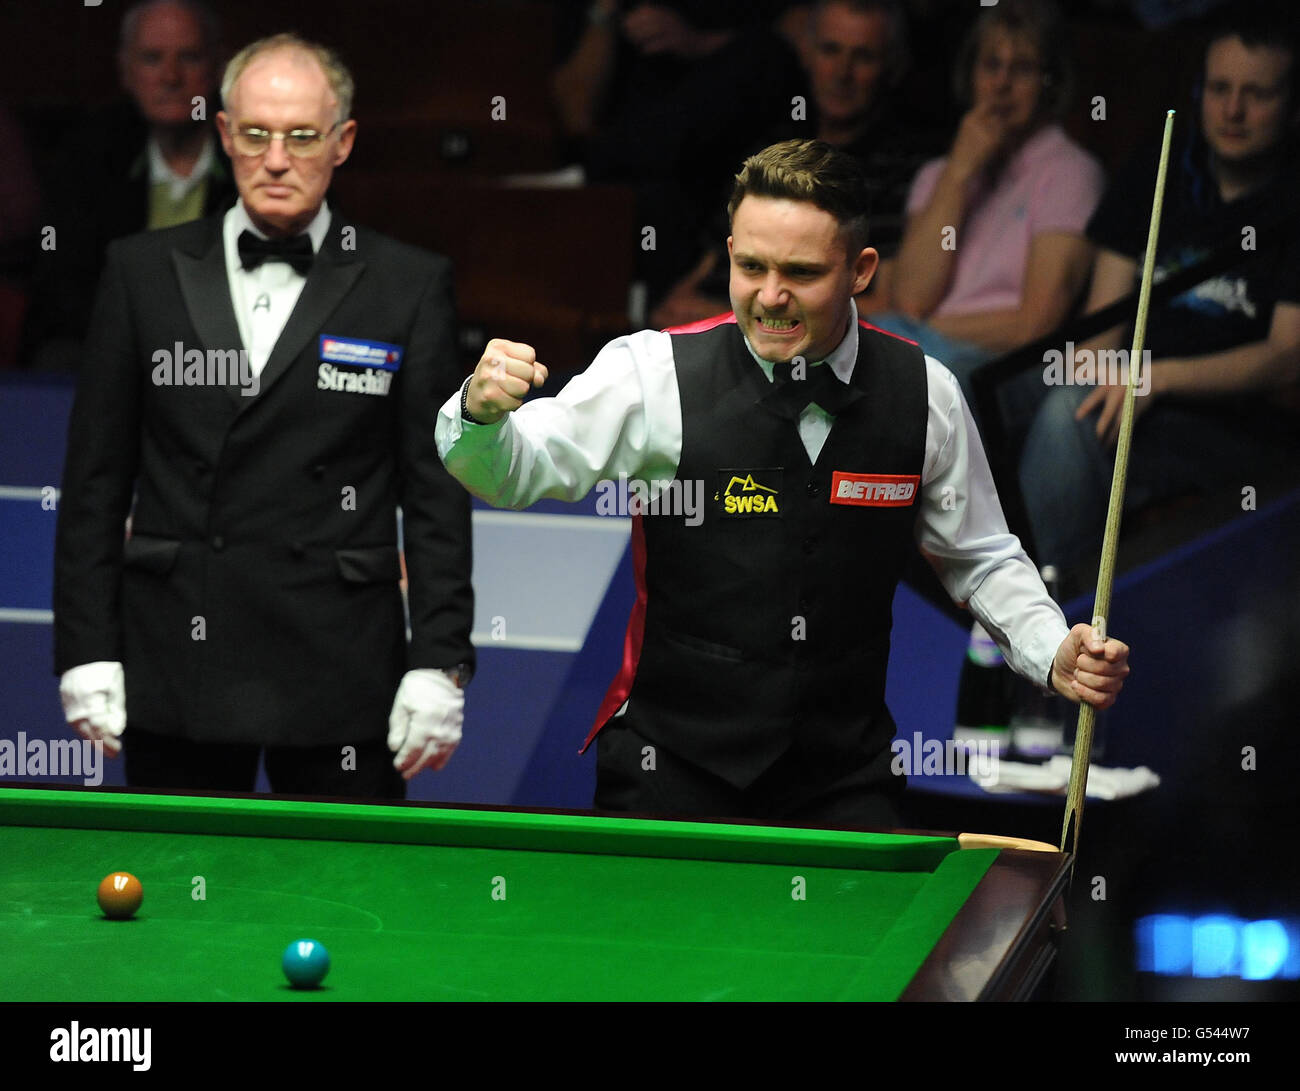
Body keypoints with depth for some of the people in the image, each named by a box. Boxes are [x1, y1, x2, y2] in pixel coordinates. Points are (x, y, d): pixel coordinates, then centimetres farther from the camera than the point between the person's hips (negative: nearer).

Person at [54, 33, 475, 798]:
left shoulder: (409, 286, 3)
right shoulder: (145, 271, 7)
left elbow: (436, 489, 2)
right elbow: (96, 476, 7)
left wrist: (439, 663, -5)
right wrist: (87, 649, 1)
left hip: (340, 680, -1)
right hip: (175, 670, 2)